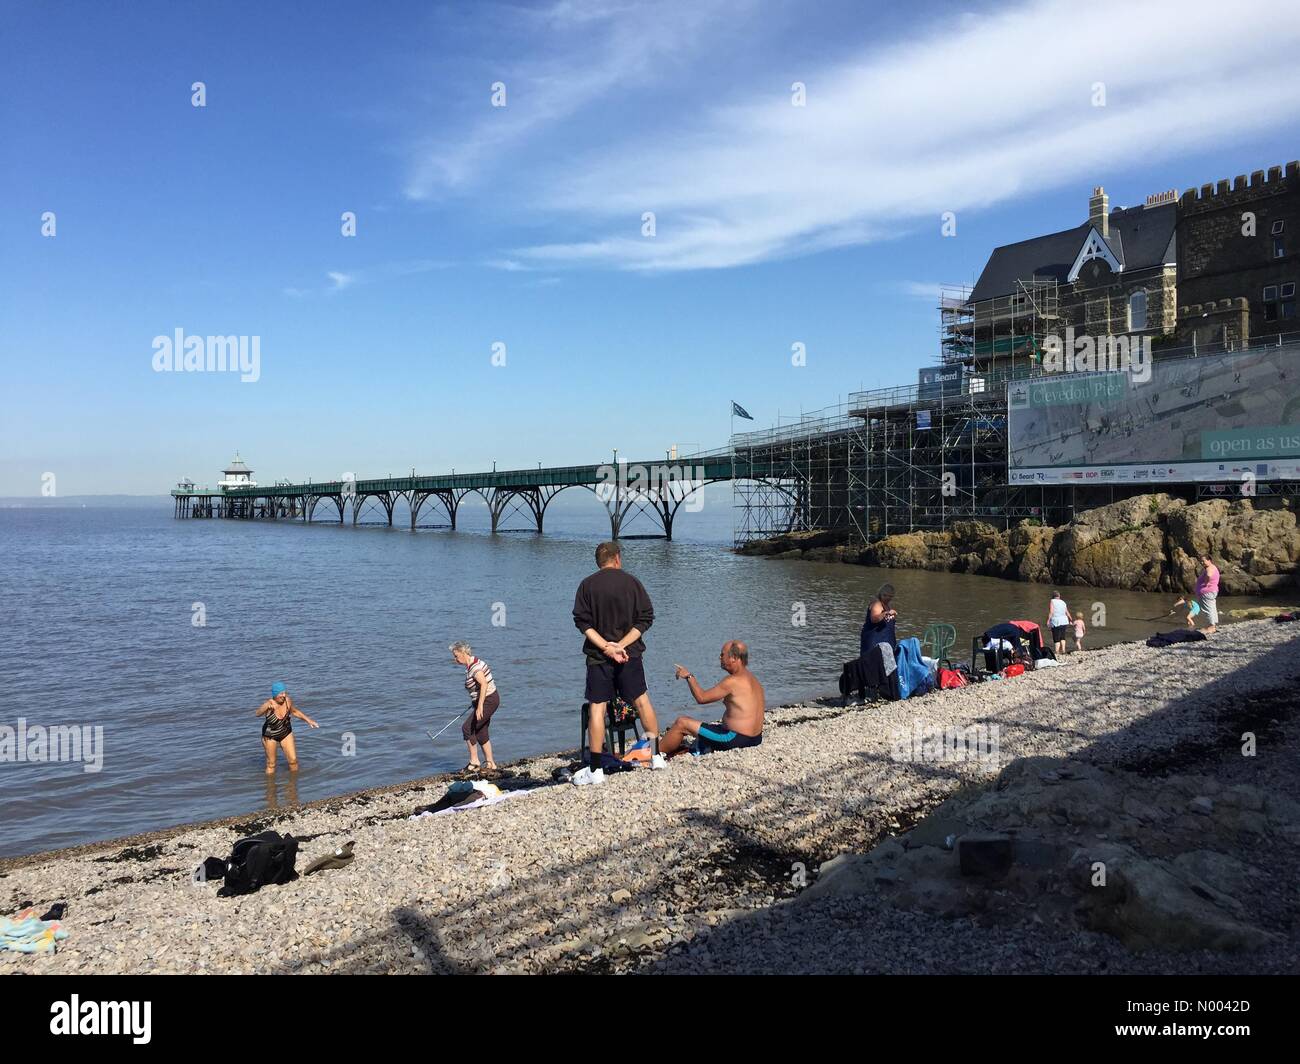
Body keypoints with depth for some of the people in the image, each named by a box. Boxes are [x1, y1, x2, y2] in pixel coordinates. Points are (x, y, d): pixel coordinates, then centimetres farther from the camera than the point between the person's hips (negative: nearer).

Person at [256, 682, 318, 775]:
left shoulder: (288, 701, -14)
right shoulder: (269, 703, -26)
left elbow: (295, 711, 7)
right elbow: (257, 714, -43)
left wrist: (308, 720, 3)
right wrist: (266, 708, -62)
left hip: (286, 734, 3)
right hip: (270, 736, -3)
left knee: (293, 760, 1)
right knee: (271, 764, 7)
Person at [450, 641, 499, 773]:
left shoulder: (474, 666, -20)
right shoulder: (471, 664, 11)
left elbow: (484, 684, -31)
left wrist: (480, 706, -35)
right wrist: (475, 703, 27)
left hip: (488, 701, -10)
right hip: (488, 701, 10)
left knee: (467, 728, -7)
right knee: (480, 733, 13)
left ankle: (474, 761, 2)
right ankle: (490, 764, 19)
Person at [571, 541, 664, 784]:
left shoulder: (587, 585, 1)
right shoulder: (631, 581, 1)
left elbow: (582, 622, -7)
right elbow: (646, 618, -4)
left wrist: (606, 646, -12)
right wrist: (621, 645, -9)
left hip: (598, 656, -1)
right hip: (630, 654, 1)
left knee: (596, 708, 0)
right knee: (642, 701, 15)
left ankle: (595, 769, 0)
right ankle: (656, 756, 21)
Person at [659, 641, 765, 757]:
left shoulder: (733, 681, -18)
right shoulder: (751, 678, 11)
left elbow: (701, 698, -13)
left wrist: (689, 676, -2)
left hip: (736, 739, -10)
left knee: (681, 723, -1)